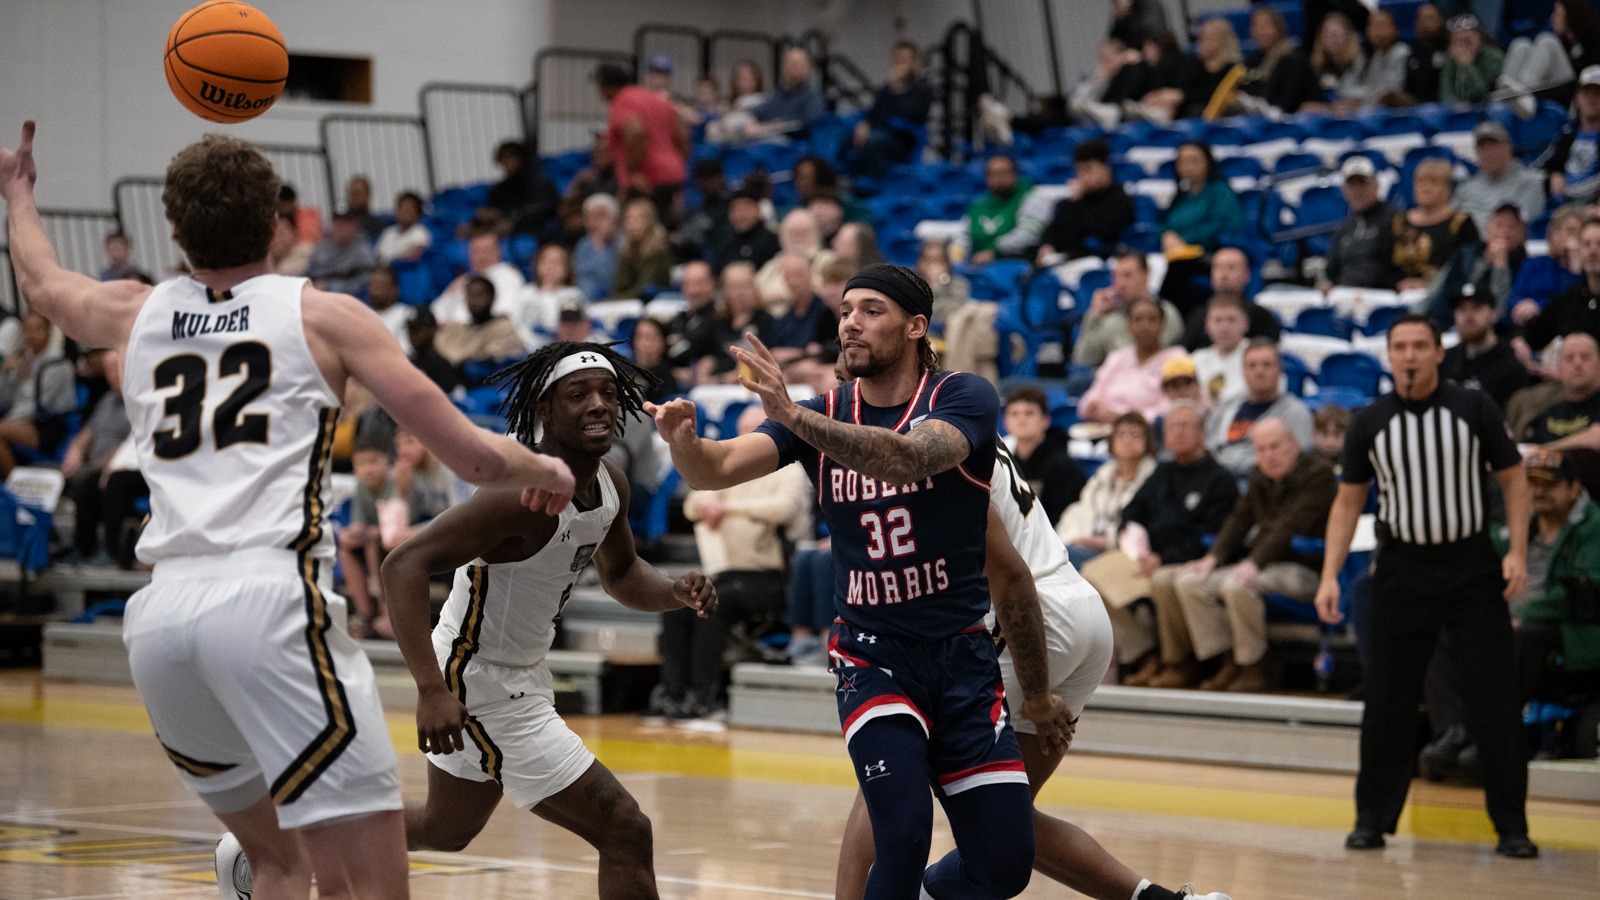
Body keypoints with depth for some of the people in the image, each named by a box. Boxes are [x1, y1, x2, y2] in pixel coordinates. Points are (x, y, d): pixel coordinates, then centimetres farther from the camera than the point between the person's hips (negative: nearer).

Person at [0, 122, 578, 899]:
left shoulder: (135, 315, 20)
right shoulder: (324, 316, 10)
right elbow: (475, 460, 9)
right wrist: (548, 472, 30)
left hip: (159, 614, 5)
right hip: (270, 596, -5)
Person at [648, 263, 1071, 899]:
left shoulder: (963, 398, -7)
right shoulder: (825, 416, 3)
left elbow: (909, 458, -29)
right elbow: (720, 467, -11)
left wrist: (796, 417, -41)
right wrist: (683, 441, -35)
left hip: (963, 655, 0)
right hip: (873, 655, 0)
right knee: (903, 834, -22)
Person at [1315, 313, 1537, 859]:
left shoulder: (1474, 410, -1)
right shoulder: (1369, 424, 3)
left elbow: (1512, 479, 4)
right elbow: (1348, 502, 9)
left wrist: (1517, 552, -7)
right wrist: (1330, 576, 0)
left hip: (1471, 566, -1)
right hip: (1402, 569, 1)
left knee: (1495, 701, -3)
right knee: (1386, 703, 2)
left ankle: (1511, 829, 5)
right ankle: (1373, 821, 13)